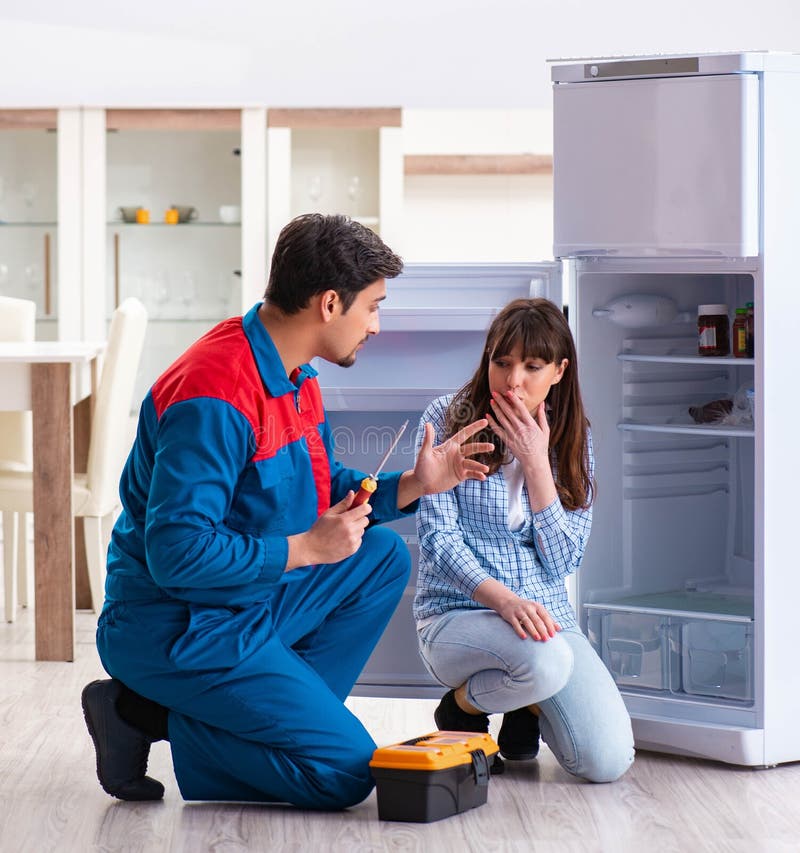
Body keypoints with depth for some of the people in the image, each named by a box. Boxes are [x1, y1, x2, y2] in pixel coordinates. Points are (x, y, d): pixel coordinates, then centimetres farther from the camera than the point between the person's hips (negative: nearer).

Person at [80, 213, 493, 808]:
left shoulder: (296, 379, 7)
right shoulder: (216, 396, -26)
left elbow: (325, 493, 21)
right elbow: (177, 552, -30)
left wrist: (411, 486, 4)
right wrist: (306, 548, -21)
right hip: (180, 633, -10)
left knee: (384, 556, 14)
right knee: (346, 772, -12)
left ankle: (280, 712, 4)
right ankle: (153, 717, -5)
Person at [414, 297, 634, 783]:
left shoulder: (572, 440, 7)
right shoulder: (449, 420, -2)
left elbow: (563, 562, -2)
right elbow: (438, 538, -10)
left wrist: (535, 461, -10)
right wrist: (504, 600, -25)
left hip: (547, 615, 4)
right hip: (458, 614, -3)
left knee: (608, 761, -18)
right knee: (546, 659, -37)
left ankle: (525, 707, 15)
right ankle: (462, 707, -3)